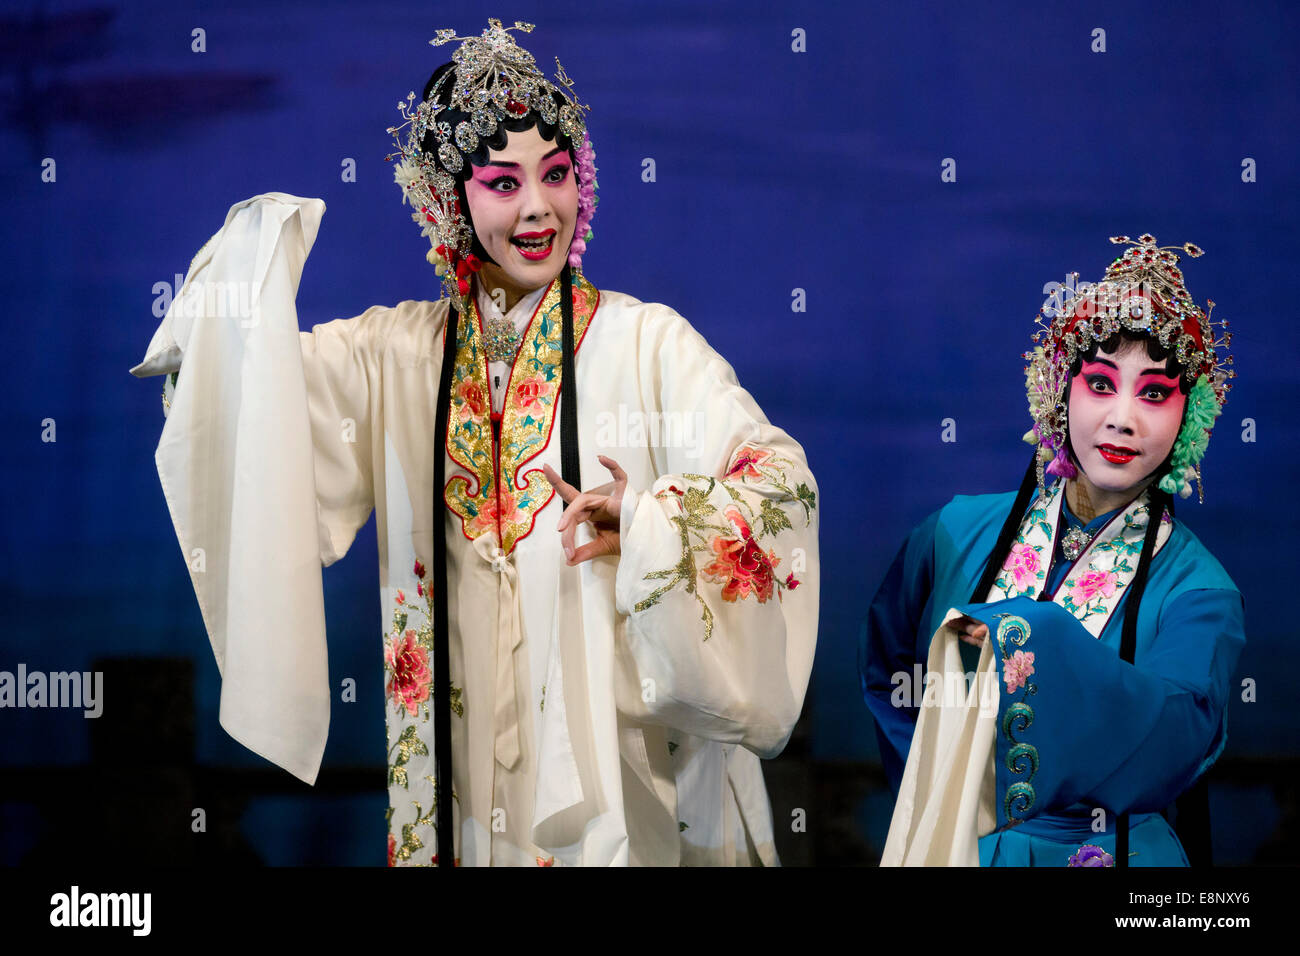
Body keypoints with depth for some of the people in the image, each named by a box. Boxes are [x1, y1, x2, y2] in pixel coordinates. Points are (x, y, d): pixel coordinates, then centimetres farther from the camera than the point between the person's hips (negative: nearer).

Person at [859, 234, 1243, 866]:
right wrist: (939, 781, 1)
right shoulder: (959, 531, 7)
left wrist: (1027, 638, -23)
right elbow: (883, 665, 14)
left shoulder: (1197, 593, -1)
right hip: (946, 844, 2)